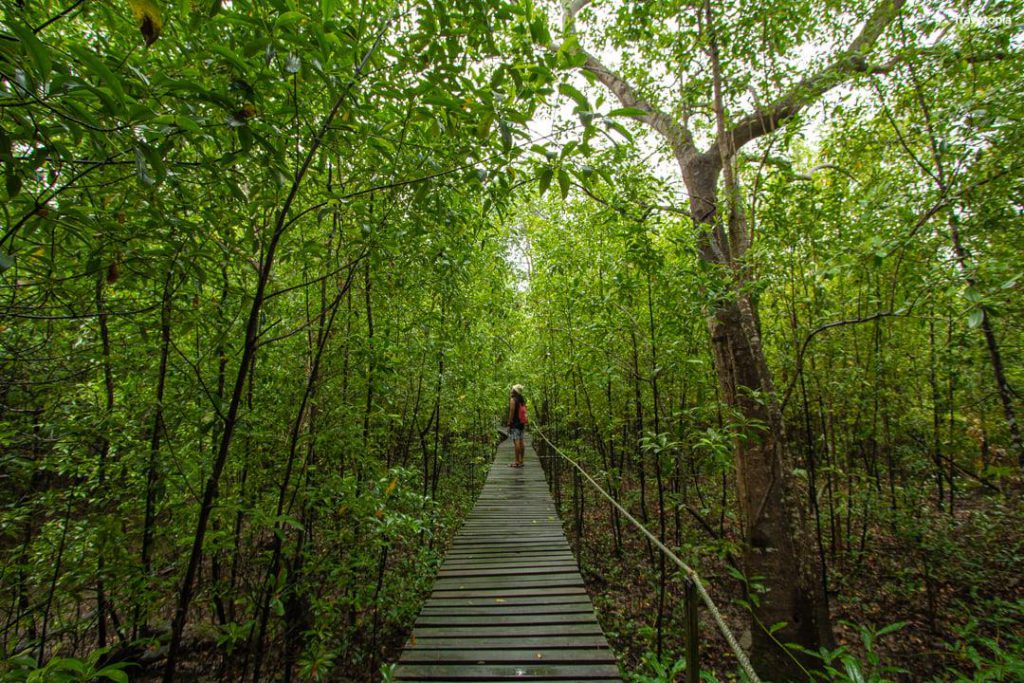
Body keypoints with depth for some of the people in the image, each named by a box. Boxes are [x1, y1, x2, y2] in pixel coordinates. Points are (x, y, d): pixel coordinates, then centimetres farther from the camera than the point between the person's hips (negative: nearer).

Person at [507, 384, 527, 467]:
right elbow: (524, 412, 15)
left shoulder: (513, 399, -11)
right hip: (521, 423, 8)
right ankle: (521, 461, 16)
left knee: (516, 442, -7)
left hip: (515, 423, -8)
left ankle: (517, 462, -7)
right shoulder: (522, 400, 13)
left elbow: (512, 412, -16)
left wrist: (509, 424, -12)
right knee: (520, 441, 11)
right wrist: (523, 423, 19)